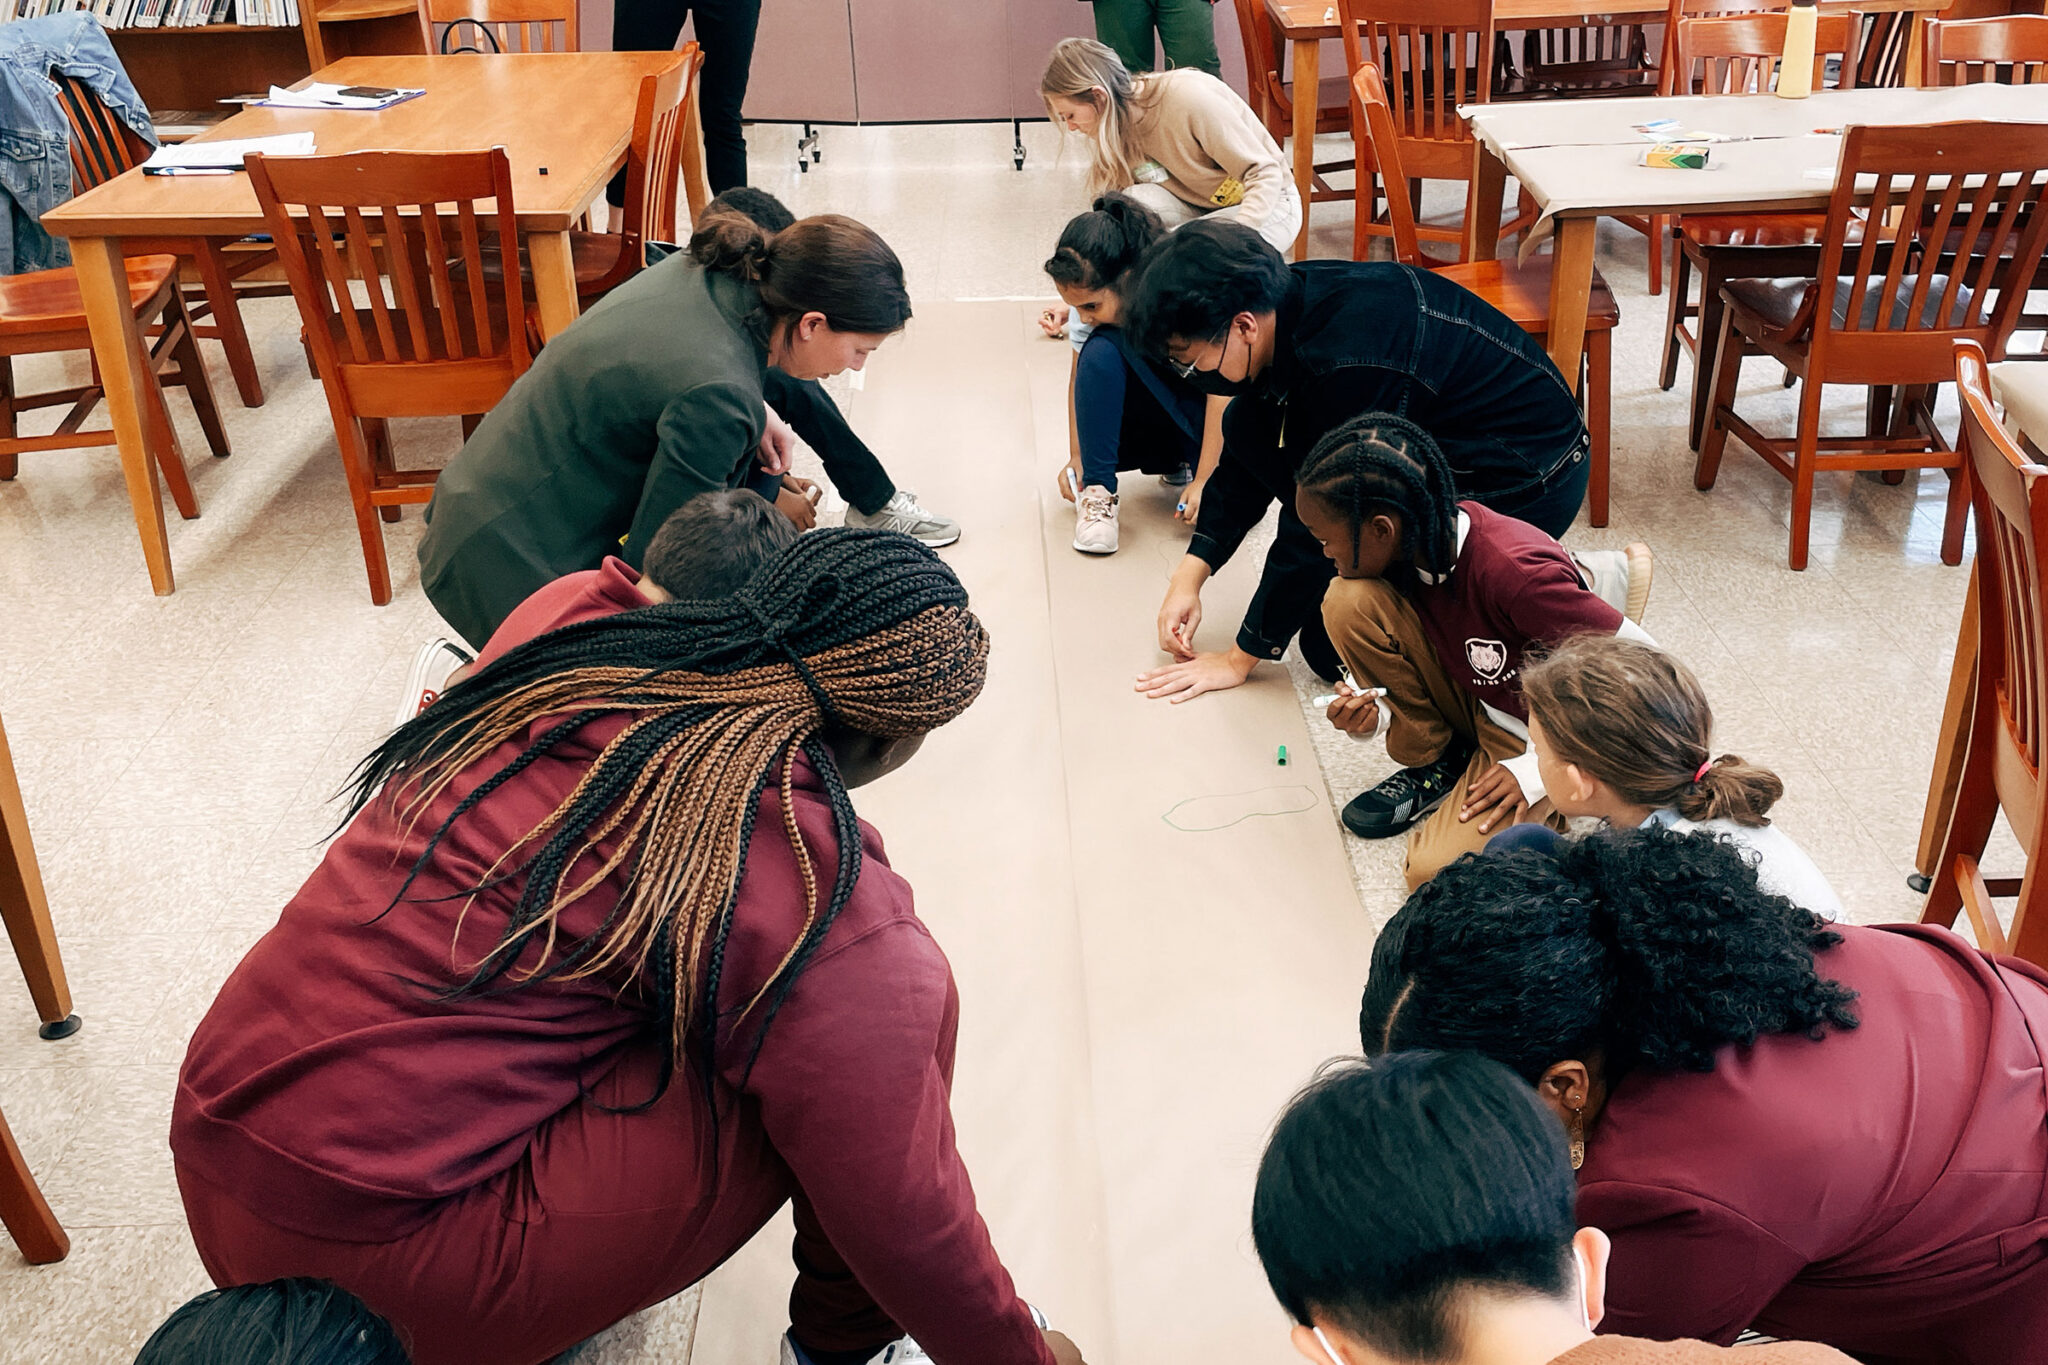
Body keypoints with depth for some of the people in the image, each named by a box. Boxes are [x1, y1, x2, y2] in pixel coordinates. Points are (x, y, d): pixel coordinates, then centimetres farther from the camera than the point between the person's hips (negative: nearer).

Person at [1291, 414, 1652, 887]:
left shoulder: (1515, 572, -33)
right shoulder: (1423, 540, -11)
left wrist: (1538, 771, -21)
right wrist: (1373, 715, -17)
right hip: (1475, 702, 6)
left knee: (1436, 871, -27)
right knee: (1349, 601, -18)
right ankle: (1435, 761, 2)